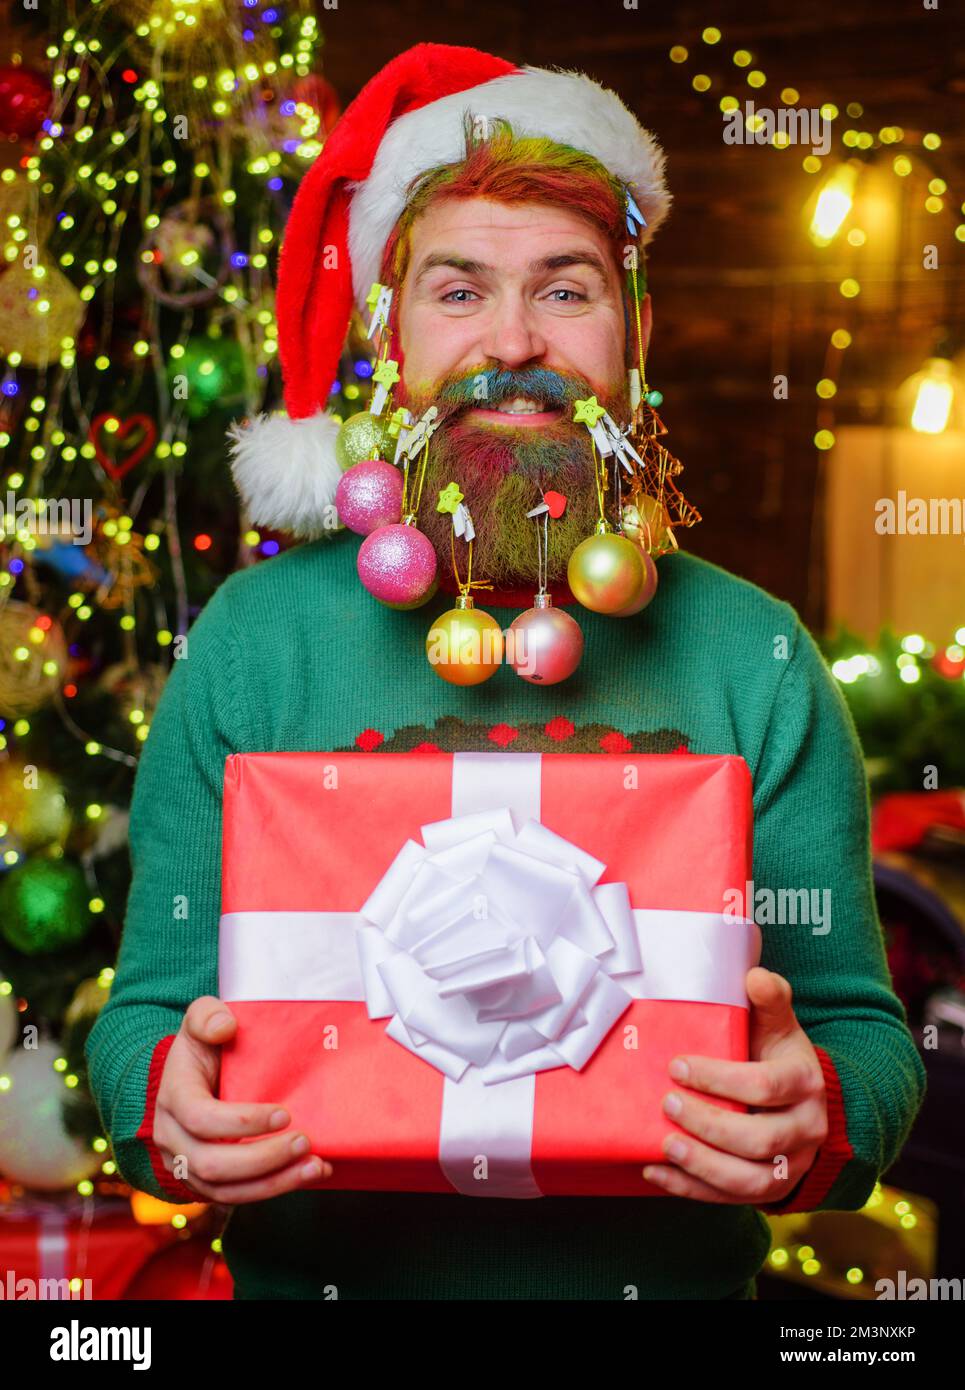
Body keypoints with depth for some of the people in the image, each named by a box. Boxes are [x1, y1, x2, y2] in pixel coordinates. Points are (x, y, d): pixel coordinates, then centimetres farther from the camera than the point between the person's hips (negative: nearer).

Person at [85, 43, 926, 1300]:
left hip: (668, 1270, 1)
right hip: (319, 1273, 0)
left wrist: (815, 1114, -19)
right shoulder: (255, 639, 0)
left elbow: (866, 1030, 2)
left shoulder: (751, 656, 0)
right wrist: (170, 1106, -18)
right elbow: (148, 1009, 3)